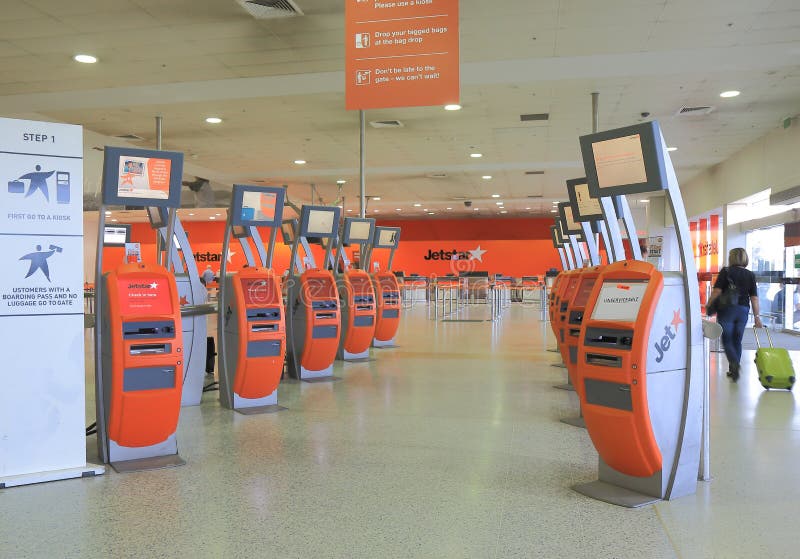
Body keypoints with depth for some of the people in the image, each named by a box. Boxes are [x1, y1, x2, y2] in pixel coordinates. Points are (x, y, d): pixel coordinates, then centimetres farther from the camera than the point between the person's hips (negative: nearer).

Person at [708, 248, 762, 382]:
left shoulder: (725, 271, -4)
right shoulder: (750, 275, 6)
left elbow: (717, 291, -12)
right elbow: (754, 298, 3)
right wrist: (757, 317, 5)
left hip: (726, 310, -3)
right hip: (743, 310, 4)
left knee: (727, 340, 1)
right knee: (737, 341, 14)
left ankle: (734, 362, -24)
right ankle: (733, 370, 18)